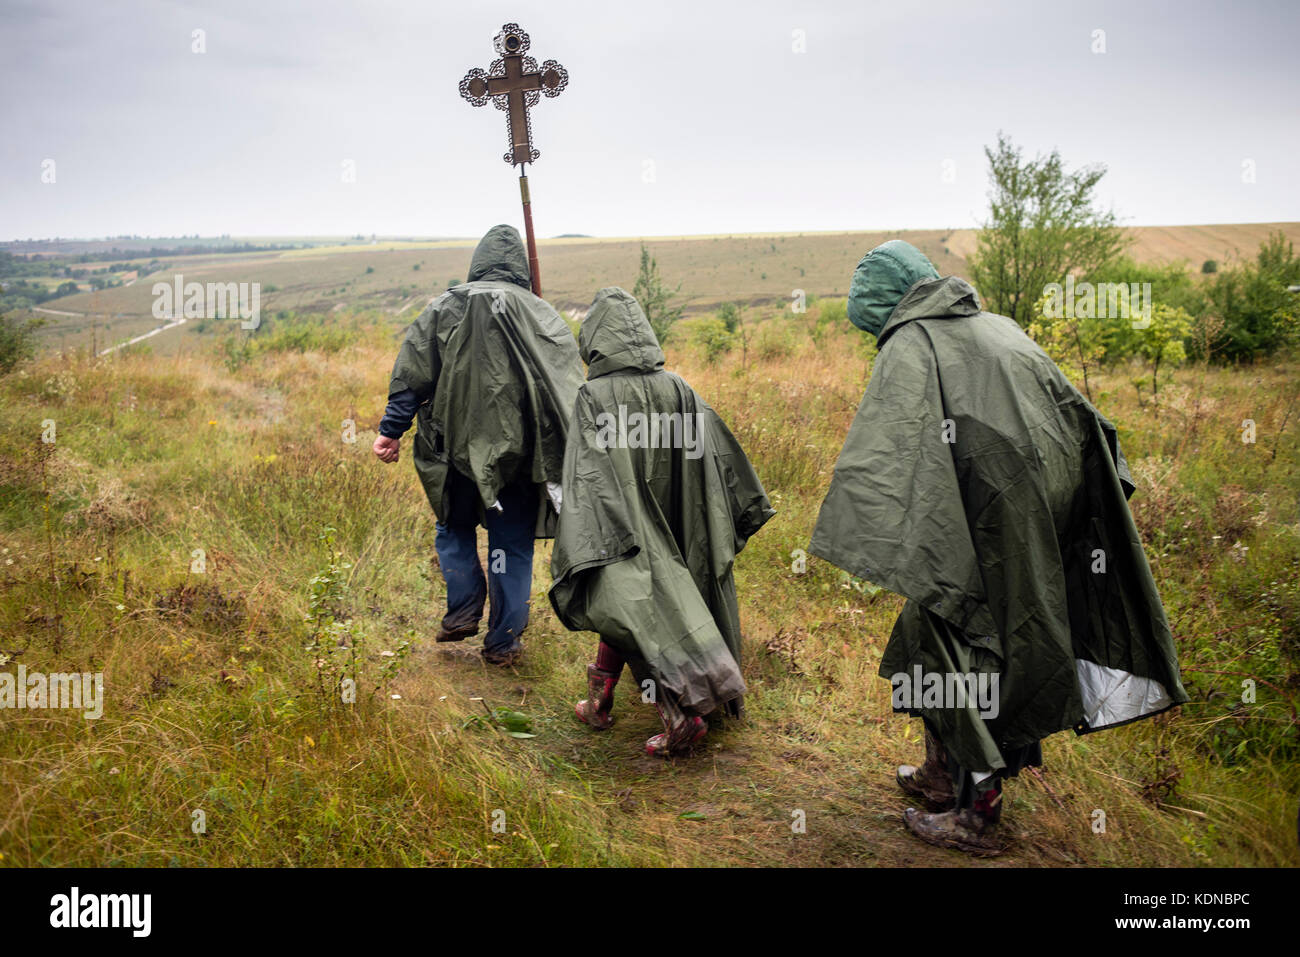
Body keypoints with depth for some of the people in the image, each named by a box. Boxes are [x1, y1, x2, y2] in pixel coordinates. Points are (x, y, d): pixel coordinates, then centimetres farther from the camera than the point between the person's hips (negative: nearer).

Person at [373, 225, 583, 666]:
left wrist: (392, 429, 4)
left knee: (455, 528, 23)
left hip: (458, 447, 0)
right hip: (519, 452, 0)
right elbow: (571, 389, 2)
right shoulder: (542, 316, 2)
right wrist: (571, 456, 7)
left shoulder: (445, 308, 0)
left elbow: (411, 376, -1)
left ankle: (463, 610, 14)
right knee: (512, 543, 11)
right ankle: (504, 641, 15)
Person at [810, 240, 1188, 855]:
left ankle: (975, 814, 11)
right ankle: (944, 775, 31)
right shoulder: (998, 327, 17)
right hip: (1044, 512, 8)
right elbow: (1072, 409, 24)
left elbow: (880, 447, -18)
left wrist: (850, 533, -21)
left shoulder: (910, 345, -5)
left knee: (964, 649, 3)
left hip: (989, 521, -8)